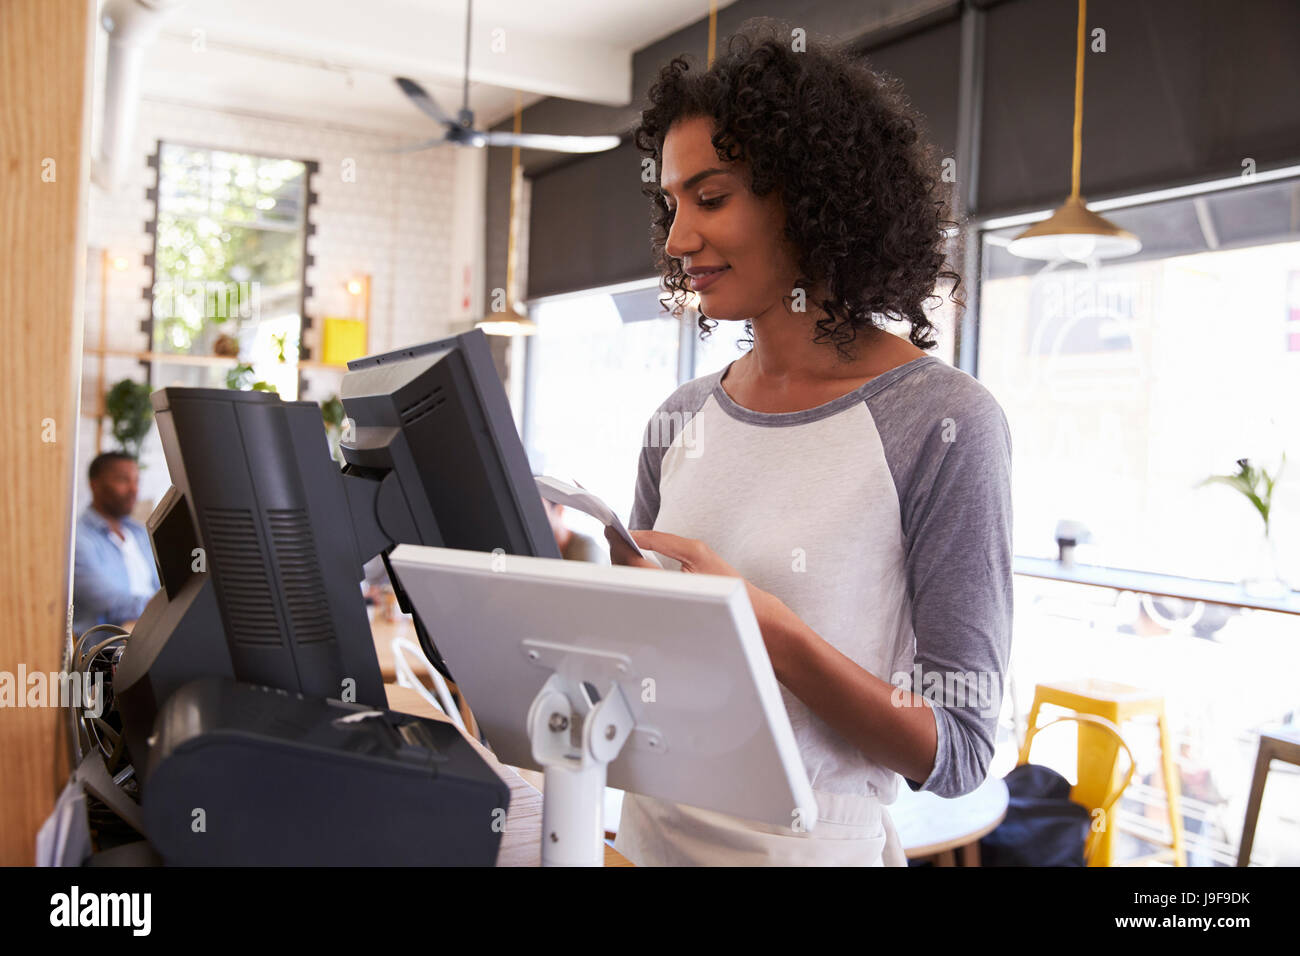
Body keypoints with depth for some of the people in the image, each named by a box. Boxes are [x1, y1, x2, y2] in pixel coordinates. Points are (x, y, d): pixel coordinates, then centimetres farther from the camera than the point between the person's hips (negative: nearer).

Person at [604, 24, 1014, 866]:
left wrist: (766, 625, -29)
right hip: (653, 834, 5)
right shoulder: (680, 422, 1)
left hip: (812, 845, -5)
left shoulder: (944, 423, -16)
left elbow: (956, 756, -16)